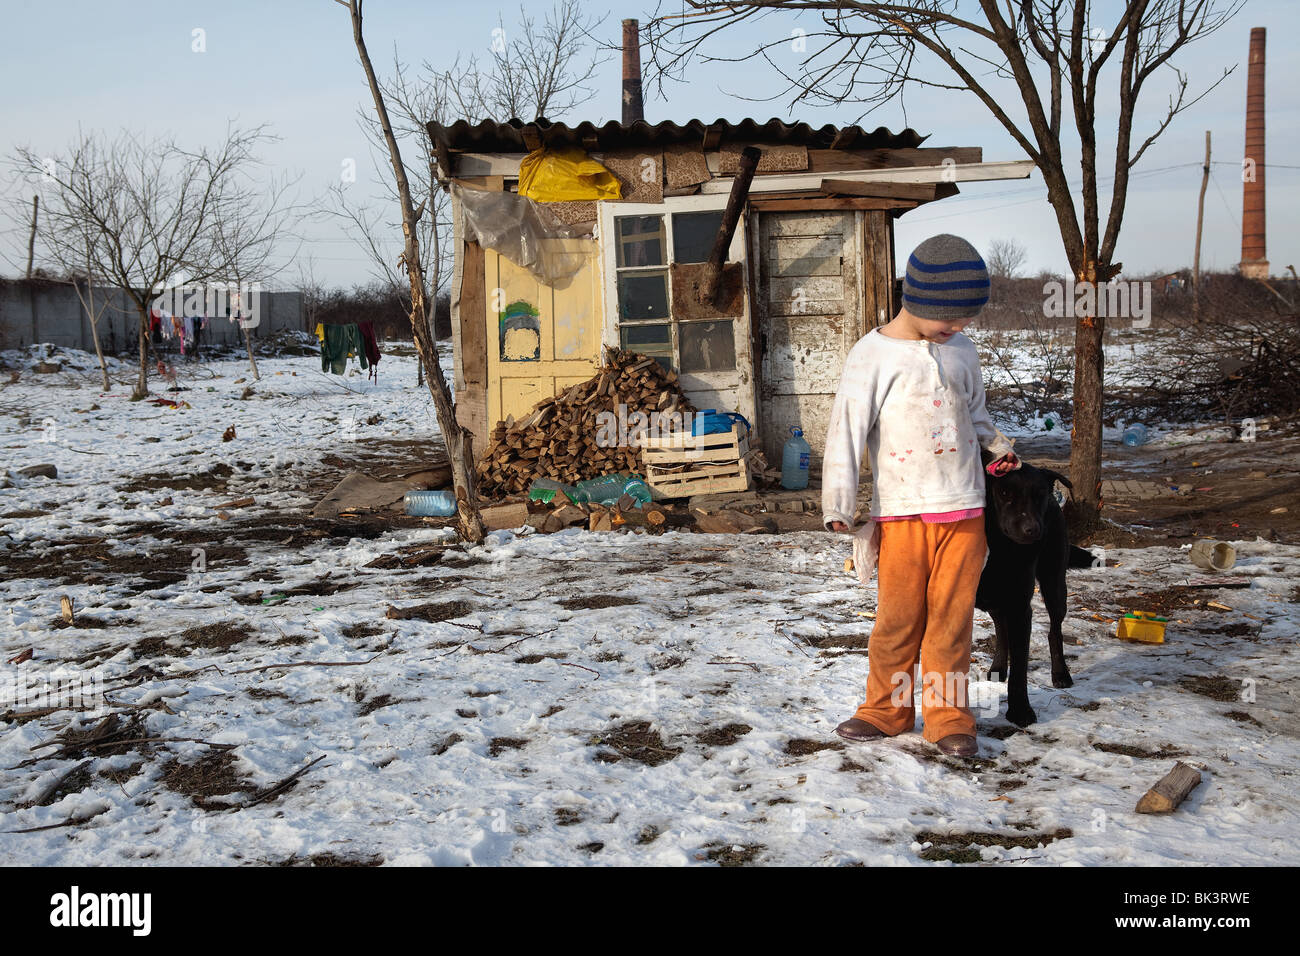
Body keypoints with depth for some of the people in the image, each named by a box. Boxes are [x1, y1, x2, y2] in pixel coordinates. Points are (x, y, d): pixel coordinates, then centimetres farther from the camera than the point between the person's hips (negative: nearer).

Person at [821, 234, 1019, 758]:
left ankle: (948, 717, 14)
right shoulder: (872, 355, -5)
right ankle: (887, 709, 18)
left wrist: (997, 445, 8)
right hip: (902, 512, -3)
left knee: (952, 617, 4)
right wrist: (838, 504, -13)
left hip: (963, 508, 3)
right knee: (898, 617, 1)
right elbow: (847, 428, -8)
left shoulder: (962, 352, 10)